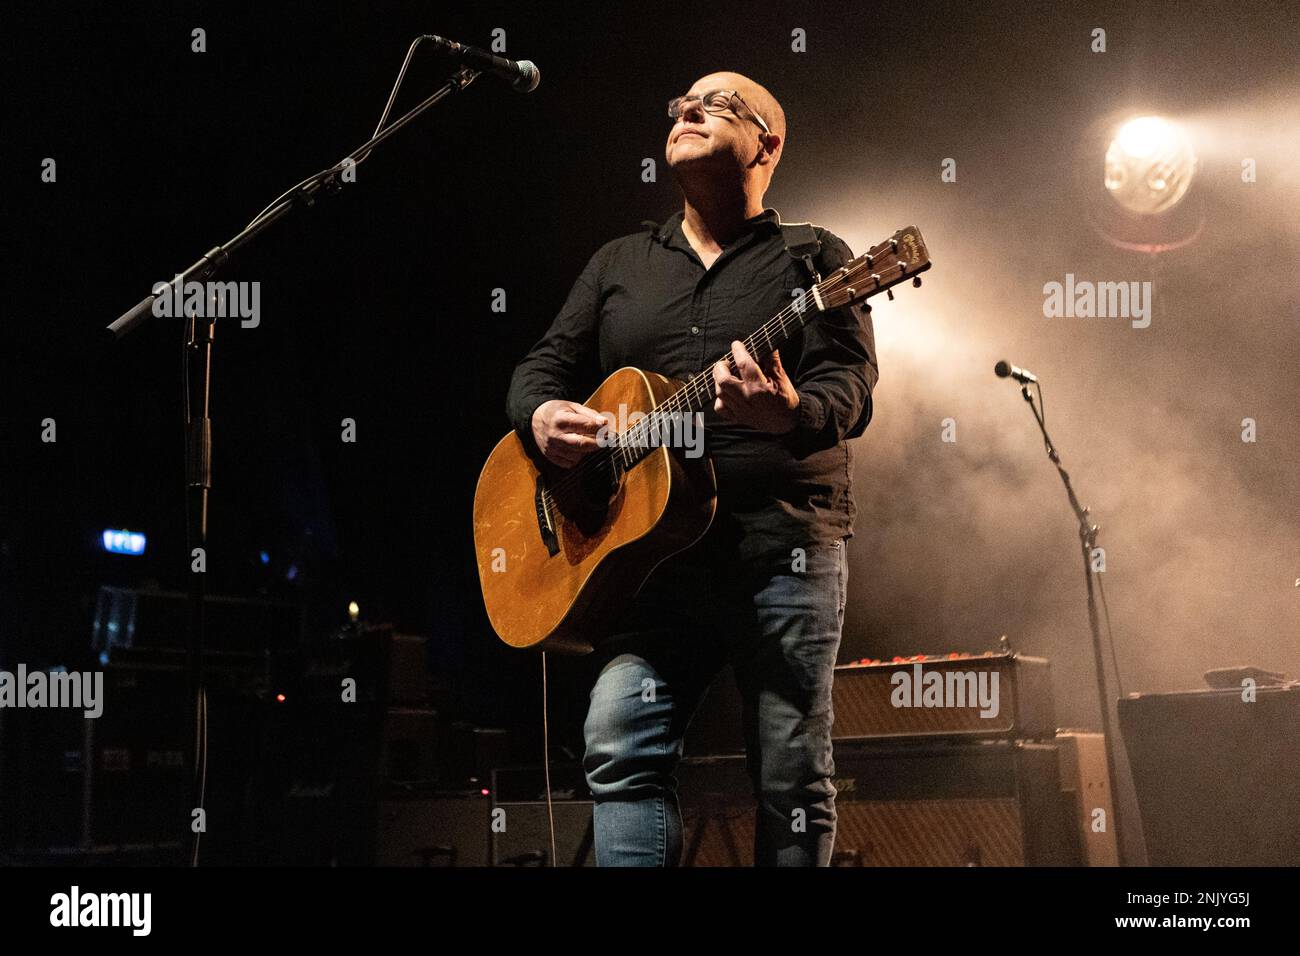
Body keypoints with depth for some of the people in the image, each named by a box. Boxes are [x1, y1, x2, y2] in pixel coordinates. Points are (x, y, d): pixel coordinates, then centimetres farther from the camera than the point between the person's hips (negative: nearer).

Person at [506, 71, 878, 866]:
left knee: (795, 781, 0)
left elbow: (852, 389, -5)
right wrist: (543, 415, -5)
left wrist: (791, 413, -28)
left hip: (784, 541, -2)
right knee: (620, 747, -16)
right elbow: (542, 368, 20)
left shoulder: (815, 258, 9)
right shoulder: (620, 264, 21)